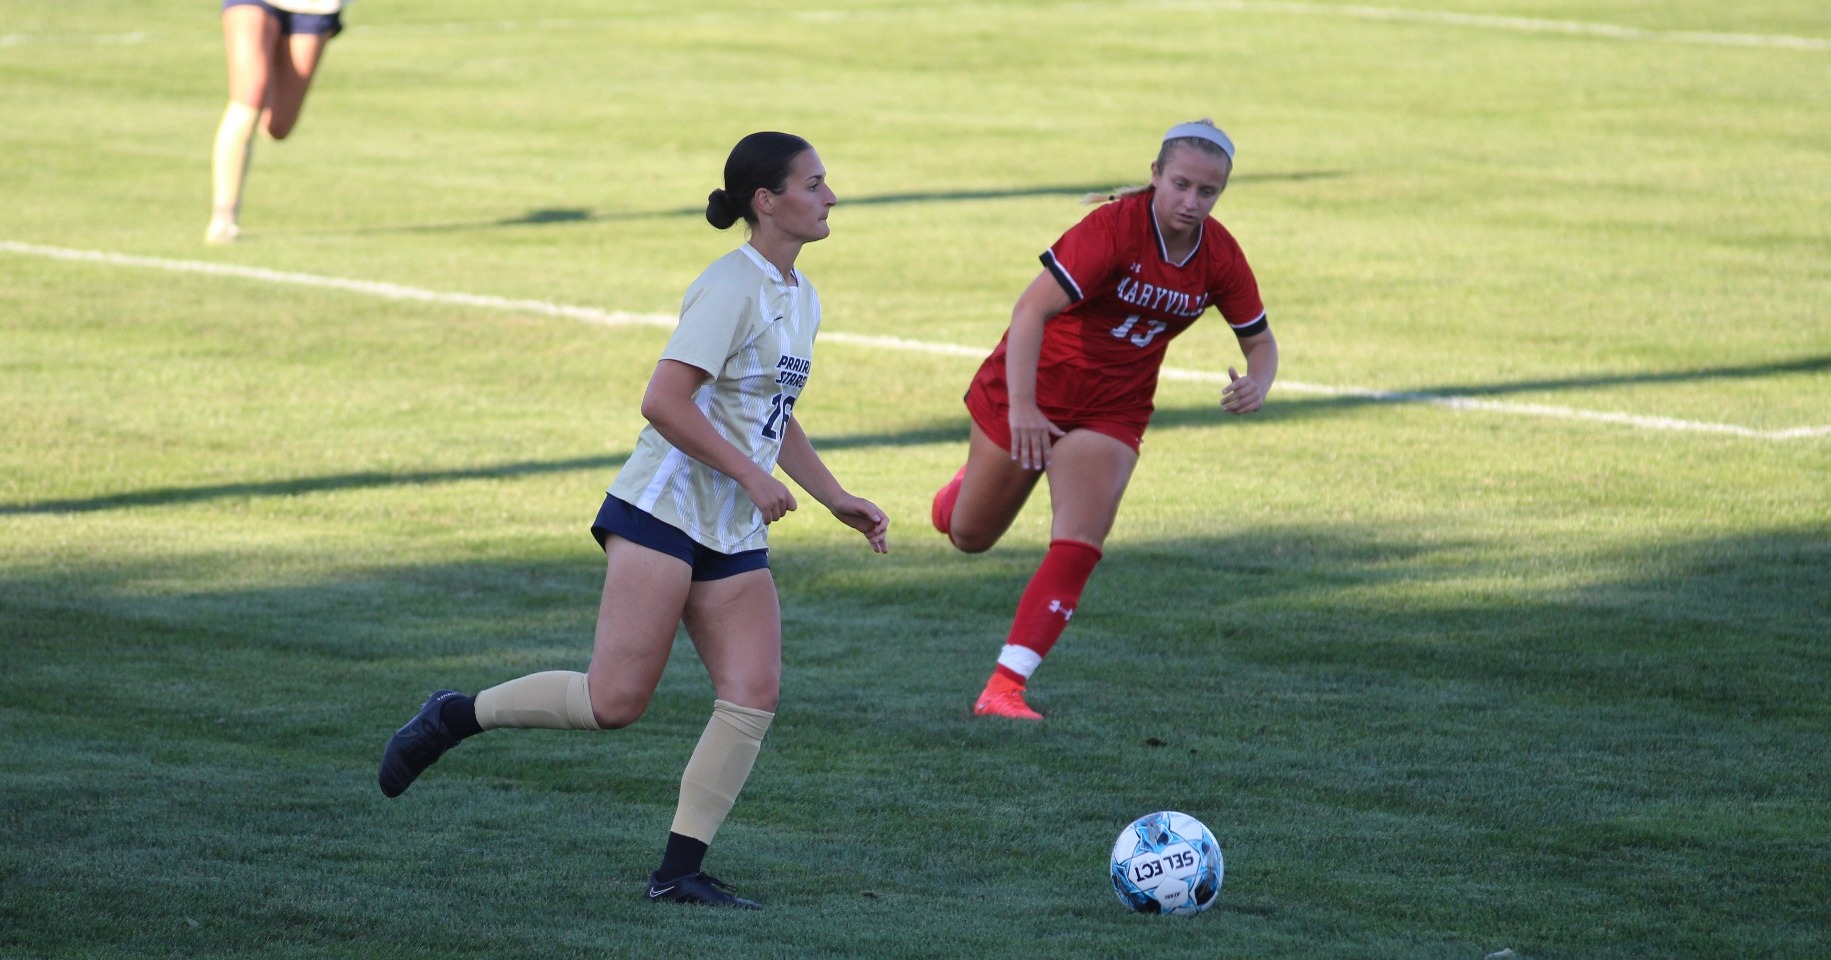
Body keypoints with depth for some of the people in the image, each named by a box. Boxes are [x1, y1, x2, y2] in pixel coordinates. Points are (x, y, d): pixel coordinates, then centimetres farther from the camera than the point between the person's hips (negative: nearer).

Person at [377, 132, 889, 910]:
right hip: (663, 513, -8)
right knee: (616, 700, -13)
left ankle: (679, 871, -5)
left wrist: (836, 500, 26)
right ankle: (454, 717, 6)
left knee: (753, 697, -7)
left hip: (734, 537, 9)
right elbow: (664, 401, -21)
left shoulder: (799, 298, 16)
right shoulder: (732, 287, -13)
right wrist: (751, 475, -19)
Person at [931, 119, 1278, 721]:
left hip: (1111, 413, 3)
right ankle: (969, 487, 52)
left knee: (1078, 550, -16)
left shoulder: (1220, 258, -9)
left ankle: (1003, 688, -14)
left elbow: (1259, 339, 5)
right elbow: (1031, 310, -32)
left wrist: (1256, 385, -19)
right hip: (1032, 392, -3)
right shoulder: (1114, 229, -26)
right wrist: (1021, 408, -39)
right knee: (969, 536, 13)